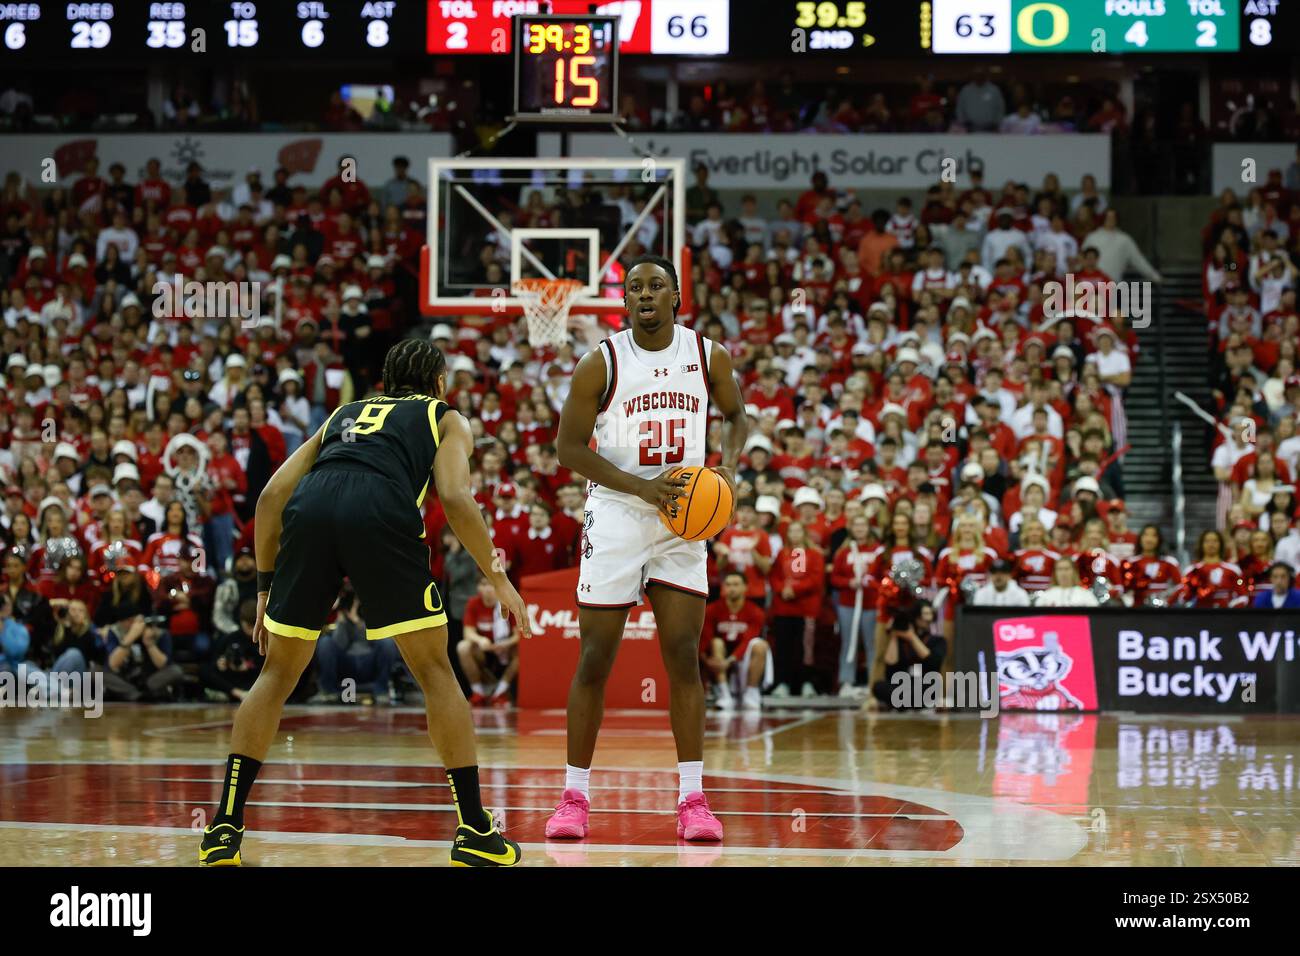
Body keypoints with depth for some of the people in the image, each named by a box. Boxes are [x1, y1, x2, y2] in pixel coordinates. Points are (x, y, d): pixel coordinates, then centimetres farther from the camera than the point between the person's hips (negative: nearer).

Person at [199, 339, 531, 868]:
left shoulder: (343, 414, 38)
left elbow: (272, 494, 27)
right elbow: (455, 497, 7)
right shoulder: (446, 418, 28)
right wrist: (497, 576, 15)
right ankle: (475, 831, 7)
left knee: (277, 674, 16)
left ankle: (224, 827, 11)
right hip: (382, 511, -3)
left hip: (310, 509, 3)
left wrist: (266, 585, 32)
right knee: (435, 671, 9)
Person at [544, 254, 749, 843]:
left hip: (682, 520, 2)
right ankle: (574, 795, 8)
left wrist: (728, 466, -4)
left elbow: (737, 415, 17)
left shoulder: (709, 358, 0)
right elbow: (569, 447, -8)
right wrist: (643, 488, -18)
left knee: (683, 657, -4)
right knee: (595, 661, -1)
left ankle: (692, 799, -1)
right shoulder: (600, 364, -7)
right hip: (615, 518, -2)